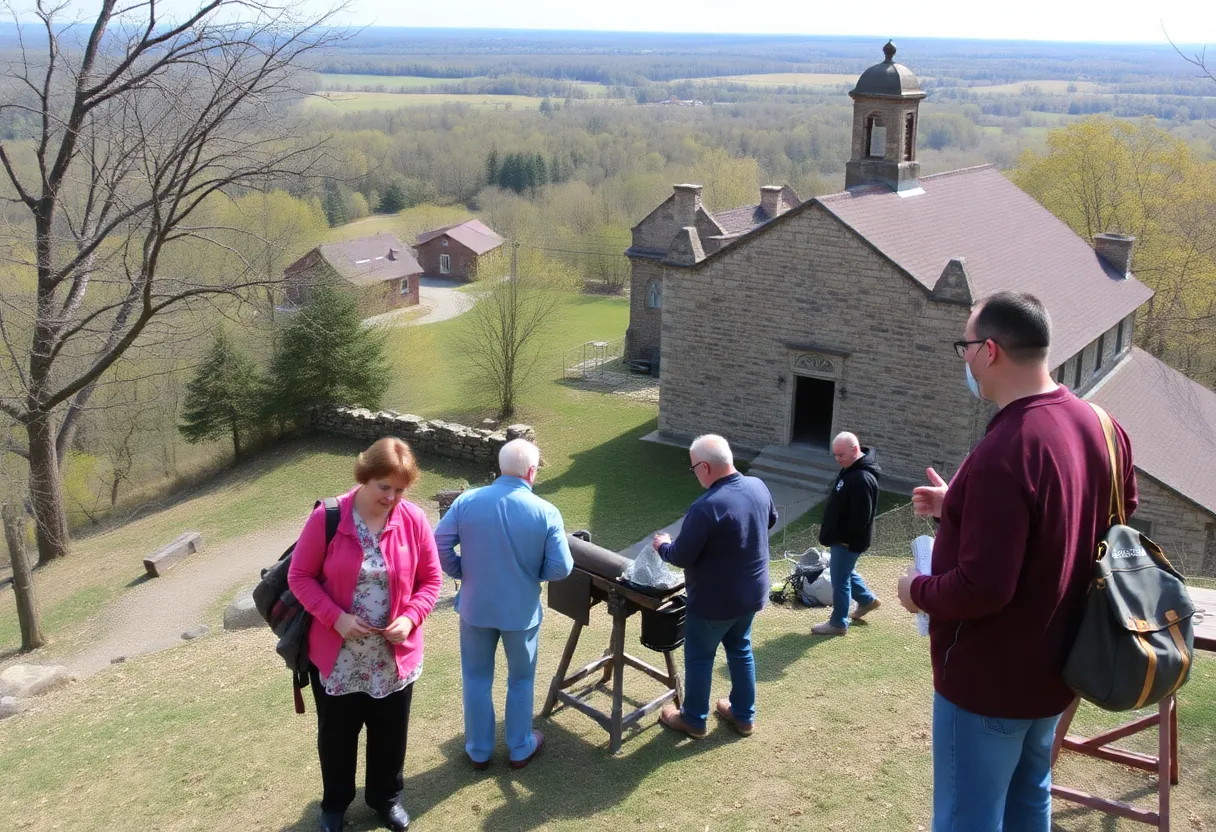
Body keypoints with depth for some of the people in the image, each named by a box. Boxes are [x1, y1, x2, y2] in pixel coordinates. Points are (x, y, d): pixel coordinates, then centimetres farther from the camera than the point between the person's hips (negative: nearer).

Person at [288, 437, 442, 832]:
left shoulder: (414, 520, -9)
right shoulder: (326, 518, -15)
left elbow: (431, 579, 0)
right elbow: (300, 576, -8)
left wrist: (410, 618, -15)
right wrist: (335, 617, -20)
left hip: (395, 655, 2)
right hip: (335, 654, -1)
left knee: (390, 733, 18)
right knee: (336, 733, 17)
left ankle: (386, 798, 43)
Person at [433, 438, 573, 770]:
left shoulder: (466, 501, -12)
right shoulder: (546, 513, -16)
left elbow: (439, 547, -10)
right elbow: (561, 568, -15)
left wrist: (463, 573, 5)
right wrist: (532, 573, 4)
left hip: (476, 607, 1)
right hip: (521, 611, -1)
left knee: (477, 679, 19)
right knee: (521, 680, 19)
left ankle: (479, 750, 32)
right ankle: (520, 749, 34)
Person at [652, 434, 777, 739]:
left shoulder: (706, 507, -32)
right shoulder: (758, 486, -7)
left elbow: (682, 556, -23)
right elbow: (771, 520, 14)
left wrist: (663, 546, -2)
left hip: (715, 600, -7)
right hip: (752, 593, 7)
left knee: (699, 657, 14)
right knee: (740, 650, 24)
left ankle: (694, 720, 30)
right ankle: (744, 716, 37)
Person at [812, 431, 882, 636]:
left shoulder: (862, 478, -28)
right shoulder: (850, 469, 5)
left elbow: (862, 516, -29)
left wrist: (847, 538, -20)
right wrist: (830, 531, 16)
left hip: (848, 541, -10)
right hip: (842, 537, 10)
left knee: (840, 580, 2)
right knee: (845, 573, 26)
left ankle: (838, 623, 16)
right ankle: (868, 600, 44)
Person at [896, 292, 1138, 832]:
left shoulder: (1002, 454, -31)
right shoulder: (1097, 425, -2)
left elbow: (982, 588, -31)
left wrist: (917, 591, -11)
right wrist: (960, 507, 11)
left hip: (990, 679, -9)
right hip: (1051, 666, 9)